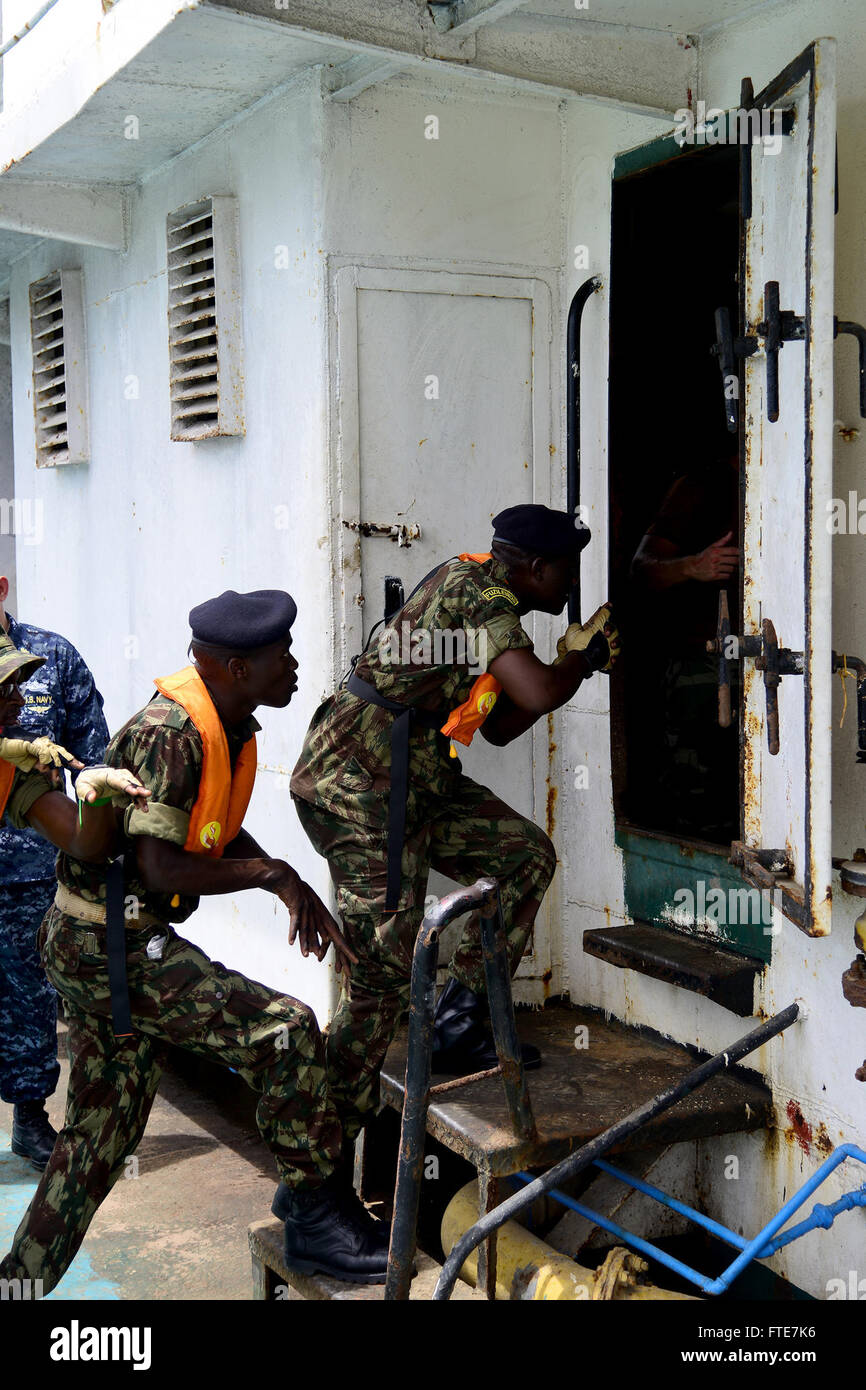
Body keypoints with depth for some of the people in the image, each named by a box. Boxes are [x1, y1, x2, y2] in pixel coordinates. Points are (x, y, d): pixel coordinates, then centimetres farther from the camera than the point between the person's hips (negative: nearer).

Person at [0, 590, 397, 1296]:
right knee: (284, 1028, -14)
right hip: (109, 942, -10)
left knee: (102, 1133, 16)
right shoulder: (168, 734, -23)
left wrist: (299, 893, 7)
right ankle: (321, 1220, -2)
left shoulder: (232, 729, 7)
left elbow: (223, 834, 19)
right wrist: (272, 873, -15)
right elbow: (161, 870, -26)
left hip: (111, 943, 10)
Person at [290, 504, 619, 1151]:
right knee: (386, 969, -9)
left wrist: (575, 658, 19)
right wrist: (587, 659, -3)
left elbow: (500, 727, 24)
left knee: (526, 852, 11)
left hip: (415, 777, 10)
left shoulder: (489, 599, 19)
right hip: (358, 781, -10)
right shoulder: (477, 586, -12)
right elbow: (538, 694, -24)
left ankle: (459, 1023, 16)